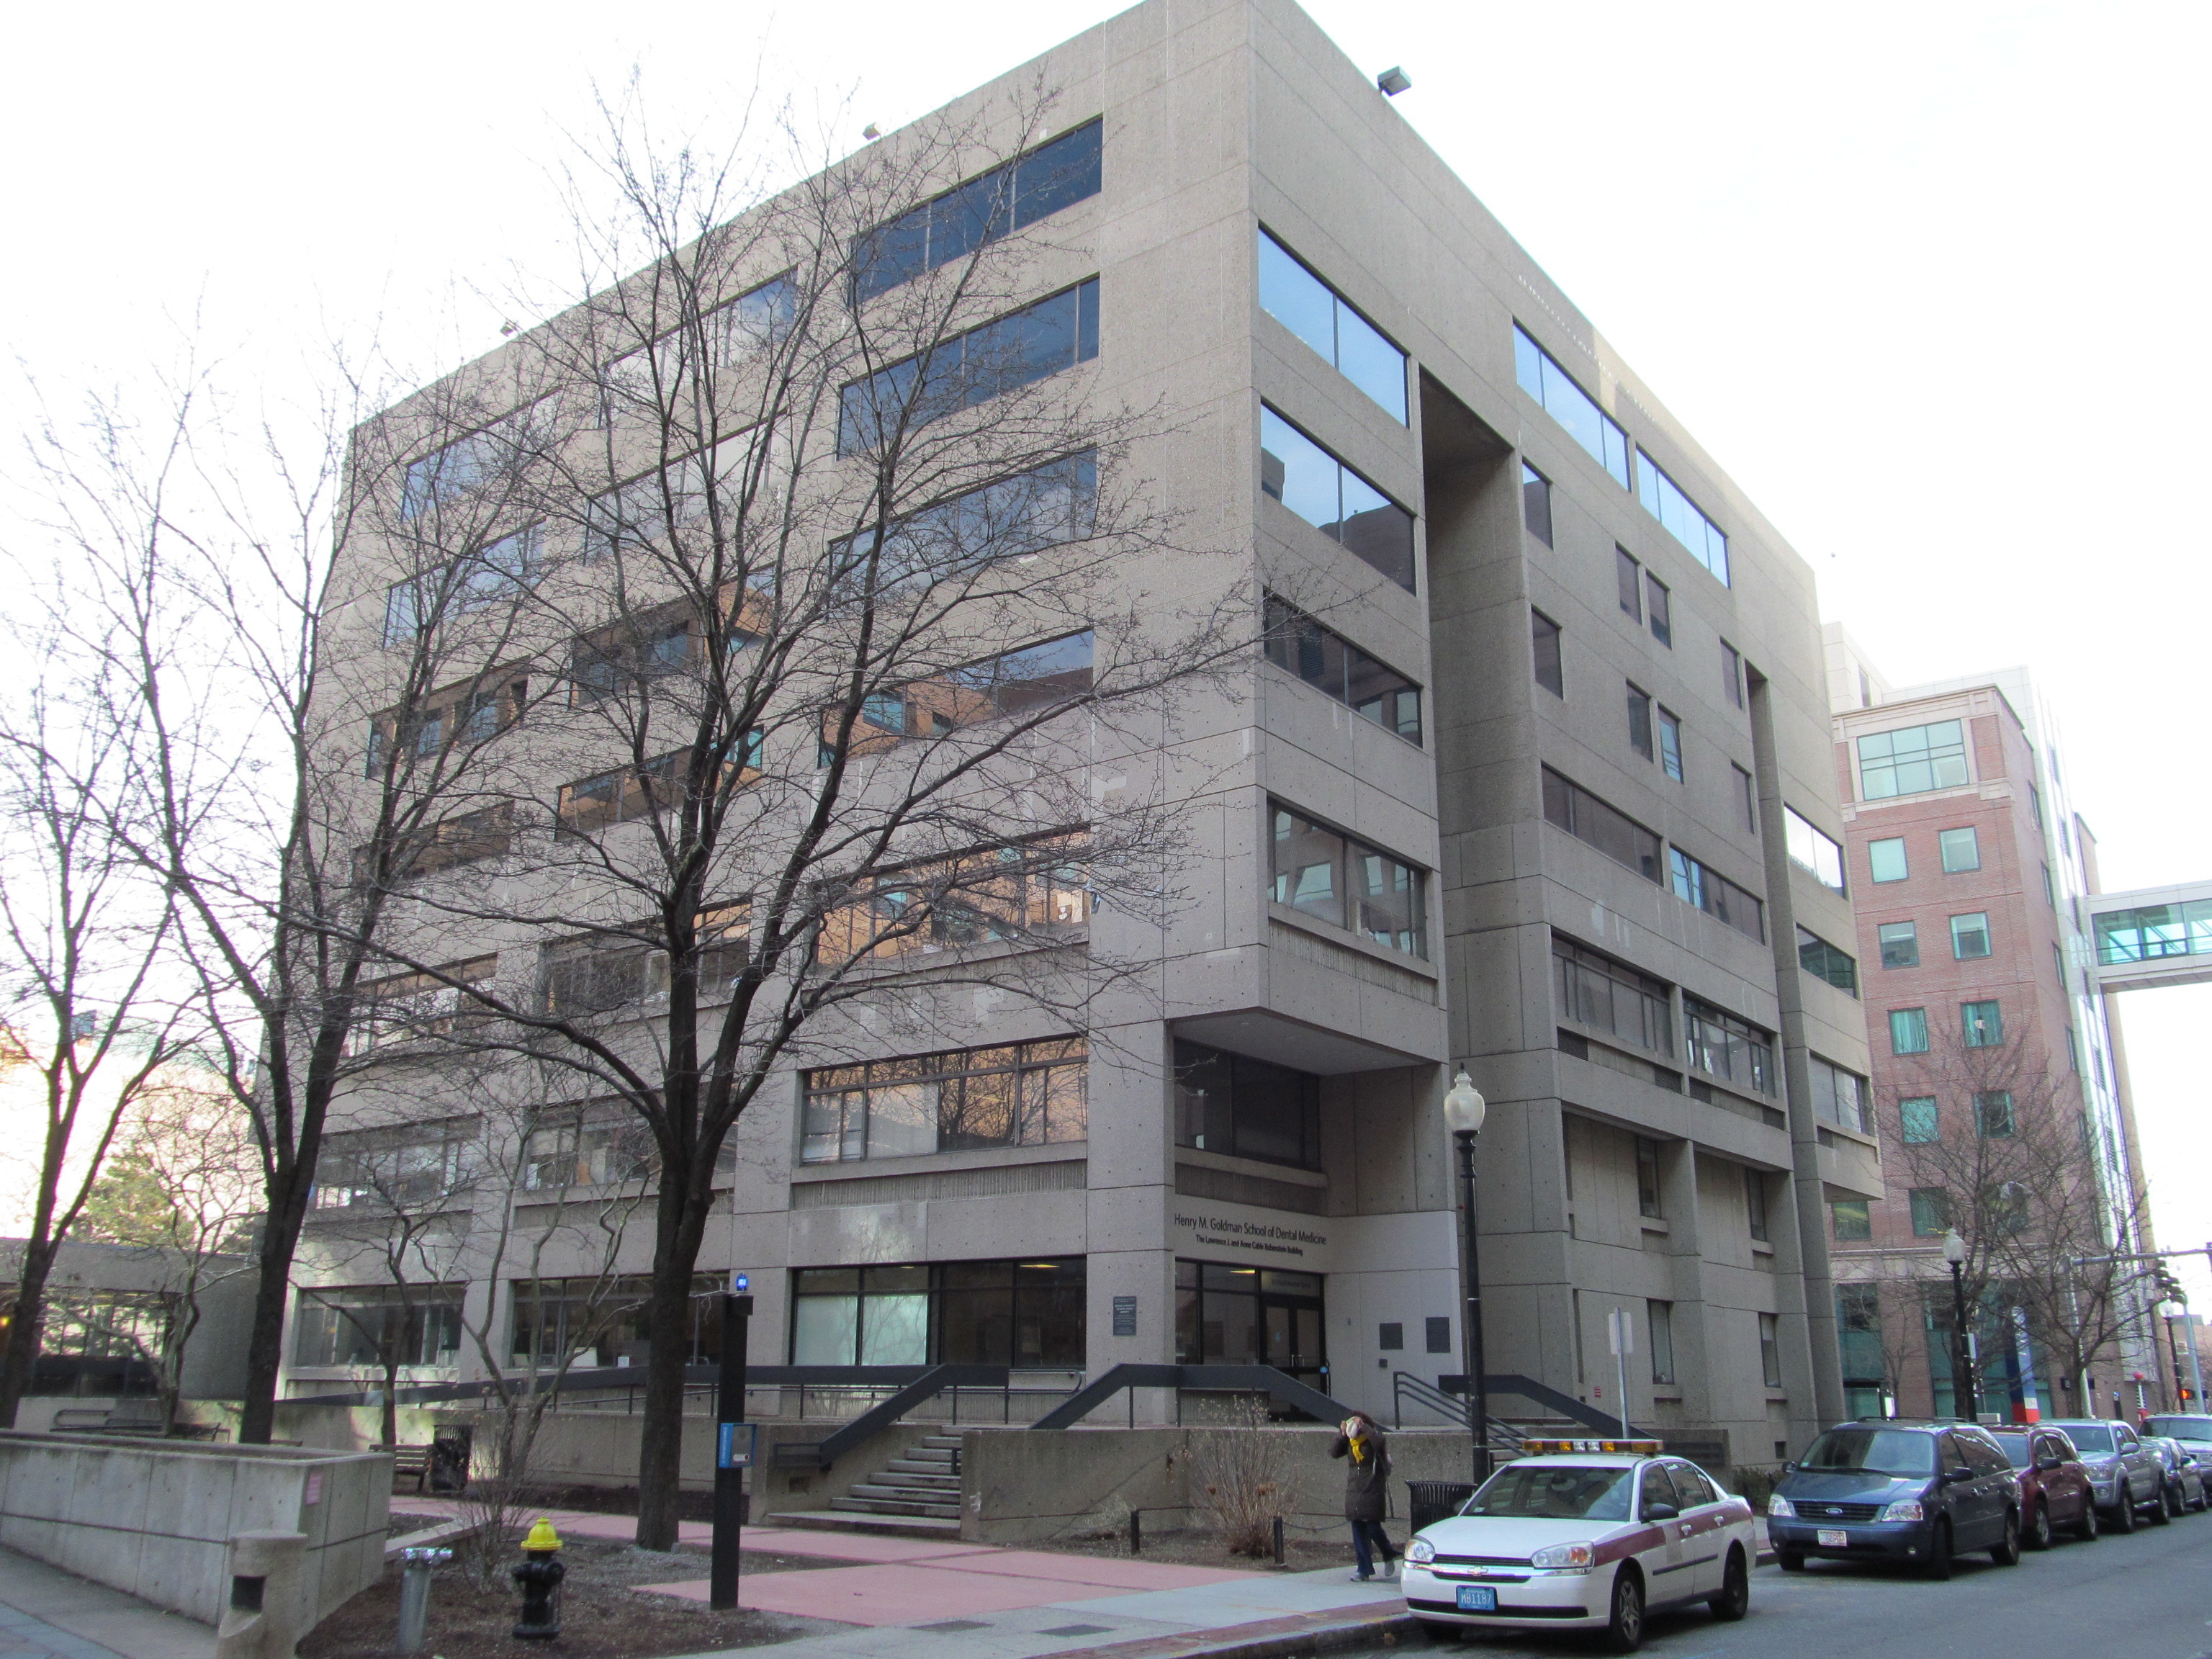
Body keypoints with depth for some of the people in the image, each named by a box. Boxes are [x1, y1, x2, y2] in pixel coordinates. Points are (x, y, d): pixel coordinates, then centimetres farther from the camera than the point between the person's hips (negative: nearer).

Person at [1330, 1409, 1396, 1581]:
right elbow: (1333, 1452, 1)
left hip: (1373, 1491, -5)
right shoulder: (1349, 1441, 8)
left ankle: (1389, 1556, 21)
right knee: (1358, 1530, 4)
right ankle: (1364, 1569, 11)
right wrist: (1341, 1433, -10)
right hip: (1354, 1492, 5)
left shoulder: (1373, 1437, -7)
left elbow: (1379, 1443, -30)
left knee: (1373, 1527, -7)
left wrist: (1363, 1427, -26)